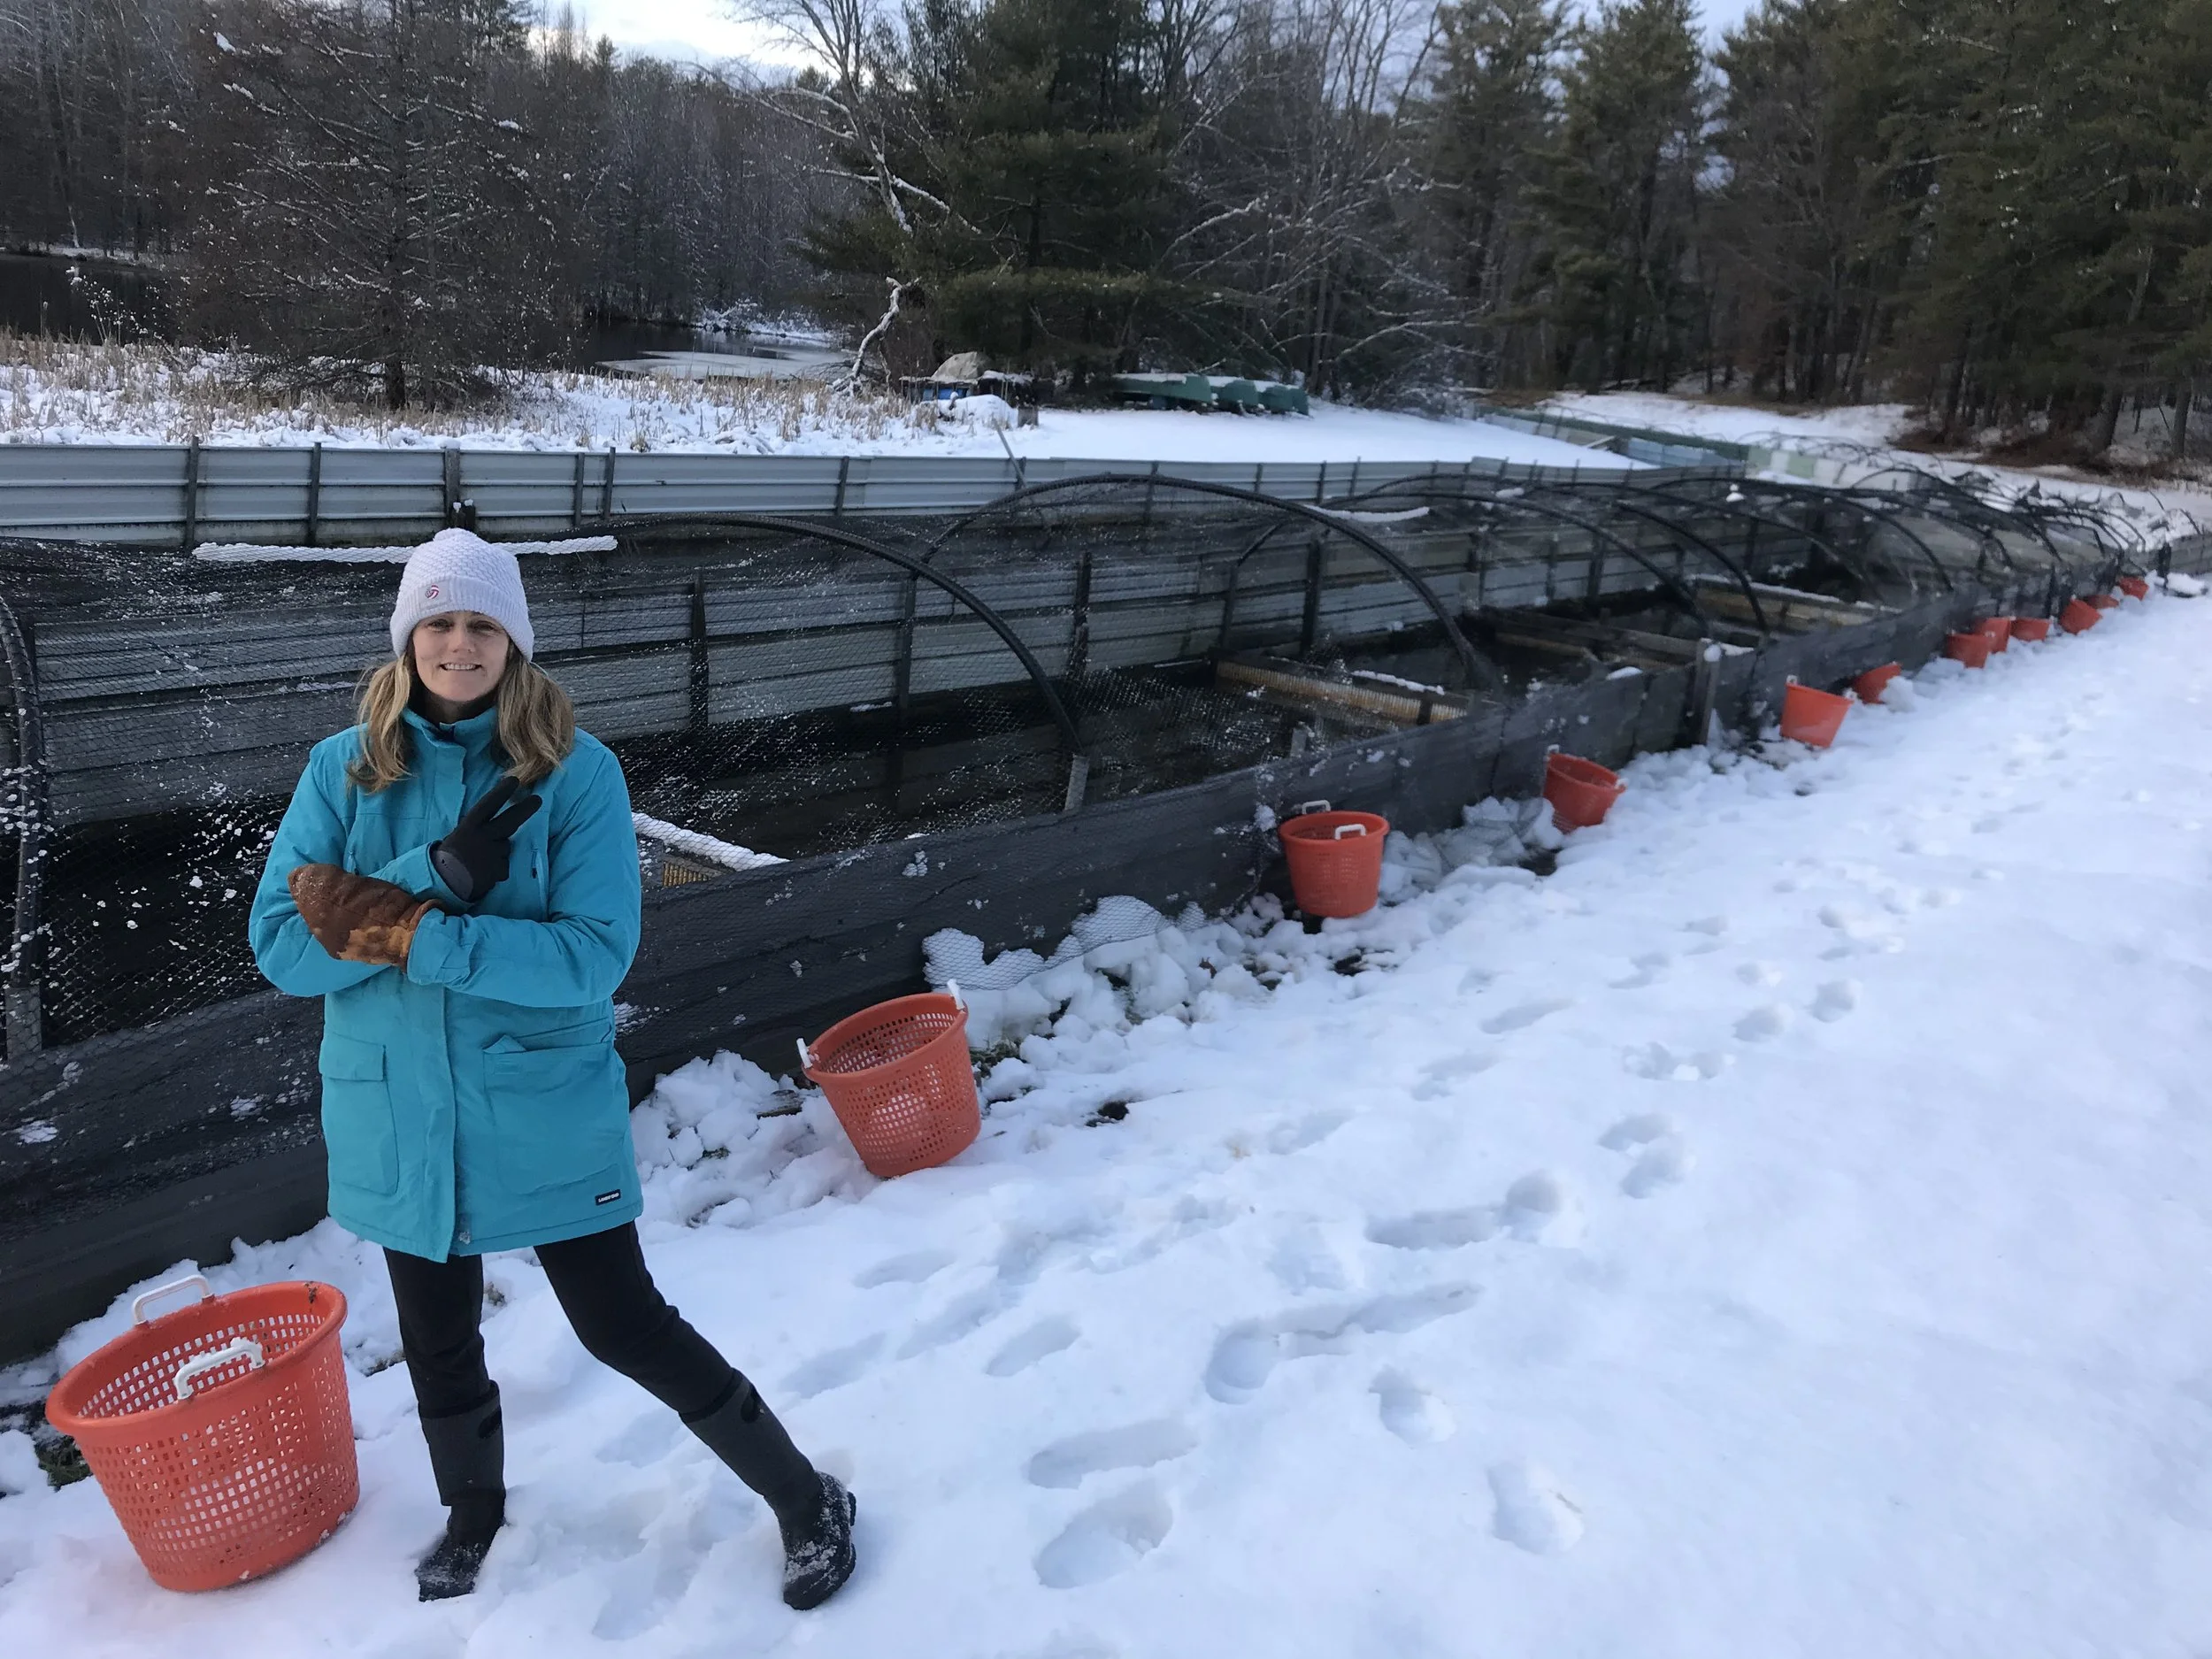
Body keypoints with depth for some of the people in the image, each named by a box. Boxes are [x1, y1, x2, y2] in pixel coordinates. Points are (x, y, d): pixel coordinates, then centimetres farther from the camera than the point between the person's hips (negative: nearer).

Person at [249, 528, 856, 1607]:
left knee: (622, 1327, 5)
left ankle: (806, 1500, 25)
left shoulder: (577, 770, -12)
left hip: (545, 1110, -4)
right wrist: (437, 878, -24)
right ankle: (473, 1512, 52)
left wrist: (411, 937, -26)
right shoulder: (344, 770, -4)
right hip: (397, 1115, 4)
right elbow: (282, 946, -11)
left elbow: (596, 952, -20)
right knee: (438, 1346, 22)